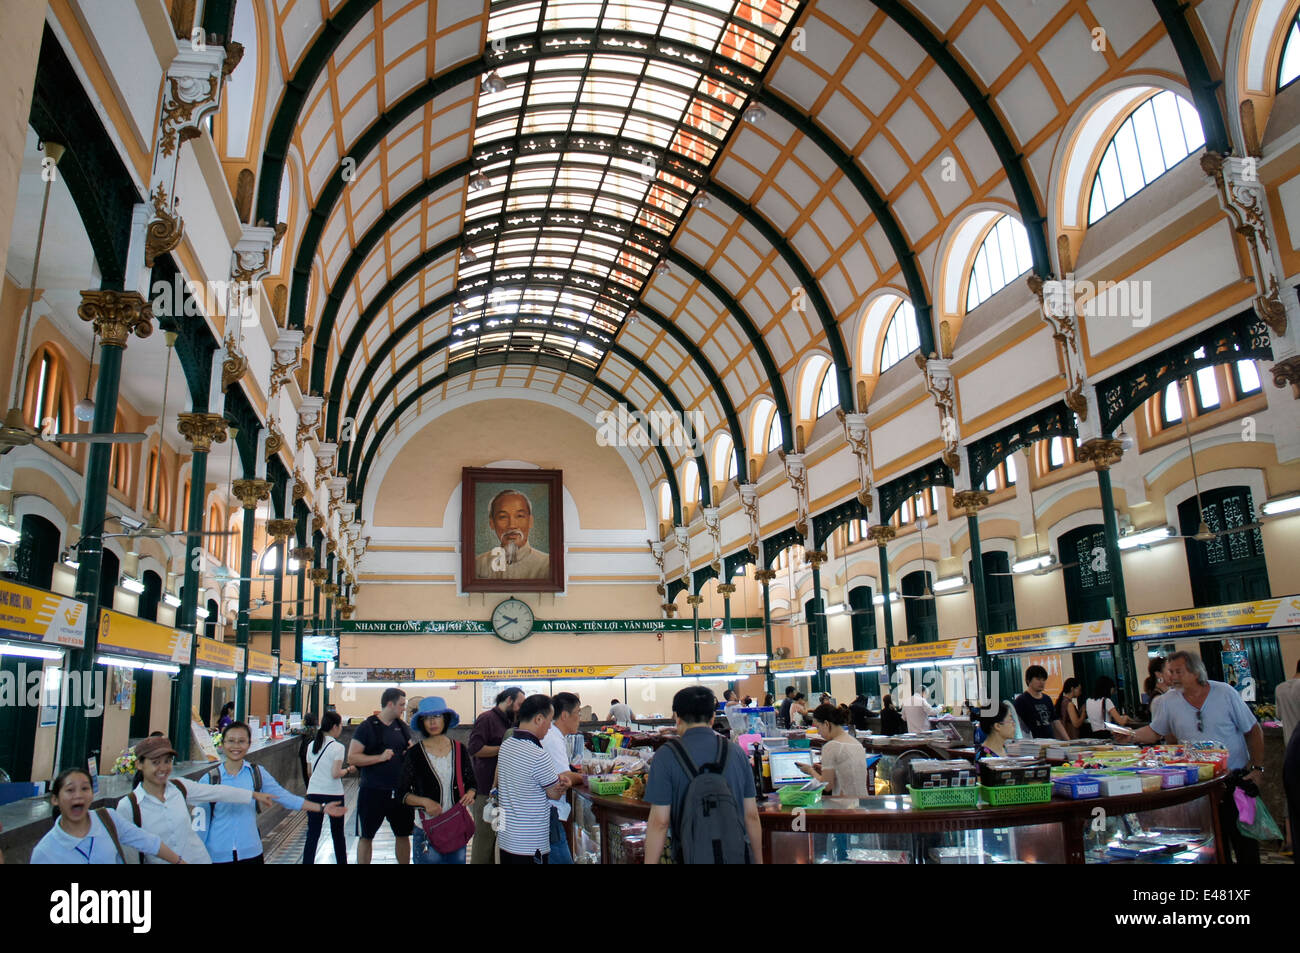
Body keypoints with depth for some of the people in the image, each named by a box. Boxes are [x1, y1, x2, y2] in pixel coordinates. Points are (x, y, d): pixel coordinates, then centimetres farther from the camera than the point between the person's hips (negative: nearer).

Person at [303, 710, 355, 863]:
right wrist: (349, 770, 0)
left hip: (313, 793, 4)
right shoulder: (337, 747, -12)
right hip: (333, 794, -4)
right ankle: (341, 861, 21)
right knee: (337, 834, 12)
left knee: (312, 834, 4)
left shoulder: (312, 745, 5)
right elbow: (336, 774, -17)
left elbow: (309, 772, 11)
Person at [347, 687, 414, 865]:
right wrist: (380, 757, -22)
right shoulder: (367, 727, -8)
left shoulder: (402, 726, 9)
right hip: (373, 791, -5)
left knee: (403, 835, 12)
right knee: (366, 836, 6)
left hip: (400, 790, 5)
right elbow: (352, 758, -13)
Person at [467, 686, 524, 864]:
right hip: (487, 791, -9)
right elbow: (474, 748, -23)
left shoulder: (508, 721, 18)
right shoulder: (487, 718, -11)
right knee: (484, 836, -3)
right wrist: (504, 749, -17)